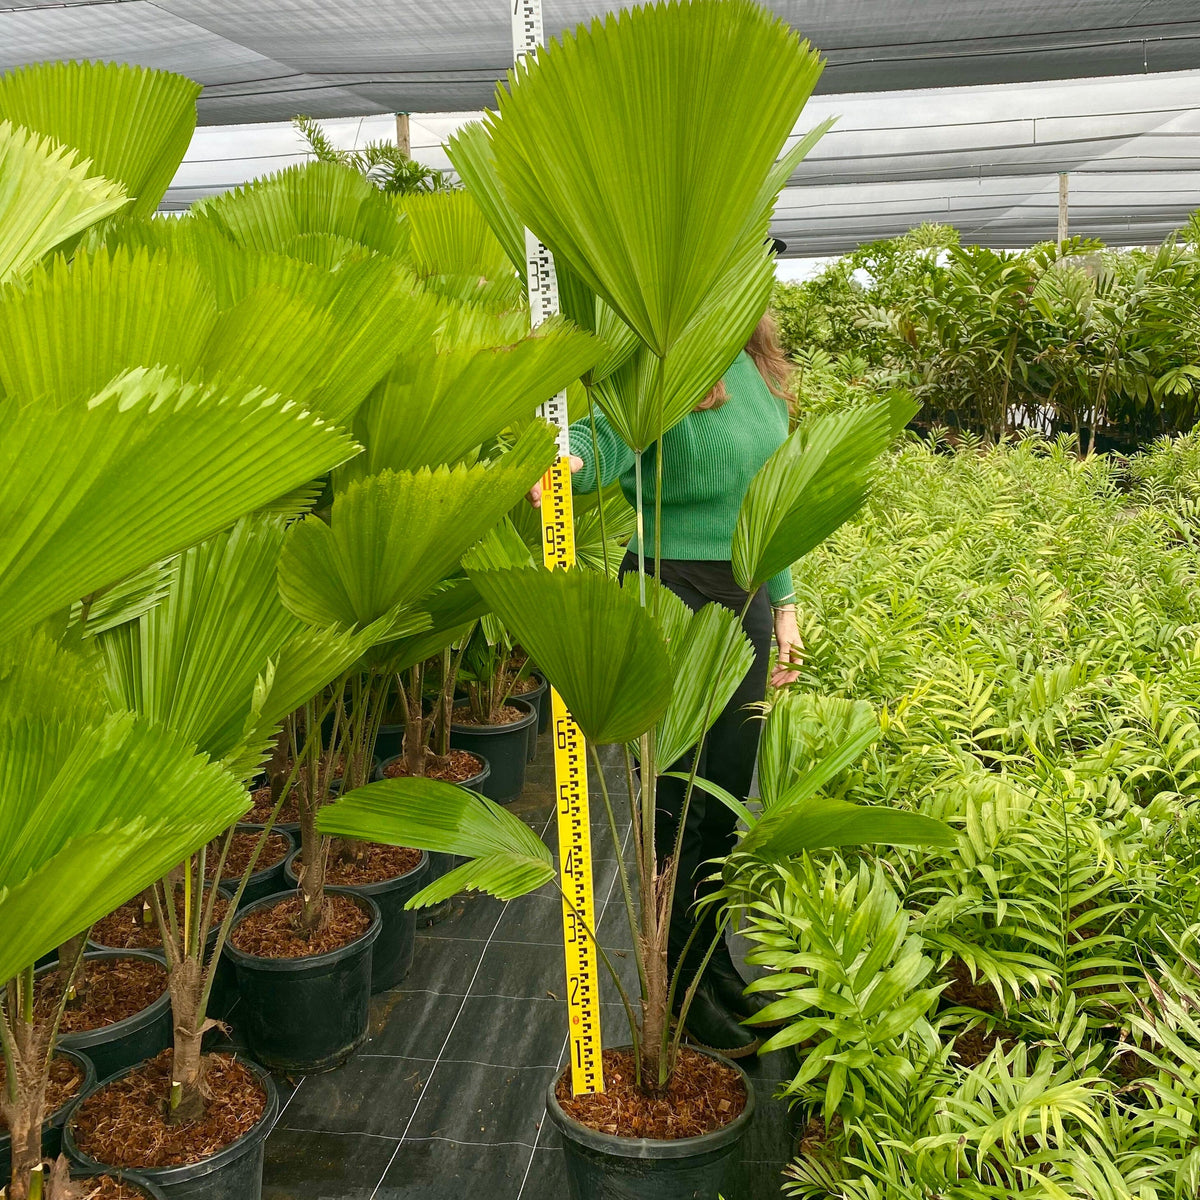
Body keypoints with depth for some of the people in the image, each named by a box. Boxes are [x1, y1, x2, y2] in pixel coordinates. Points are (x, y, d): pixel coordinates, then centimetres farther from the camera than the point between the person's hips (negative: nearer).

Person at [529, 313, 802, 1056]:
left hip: (745, 598, 7)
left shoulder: (758, 363, 13)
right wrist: (566, 459, -50)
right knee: (676, 799, 2)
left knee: (728, 795, 15)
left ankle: (715, 960, 32)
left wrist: (784, 603, 18)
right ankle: (683, 989, 18)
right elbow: (608, 438, -26)